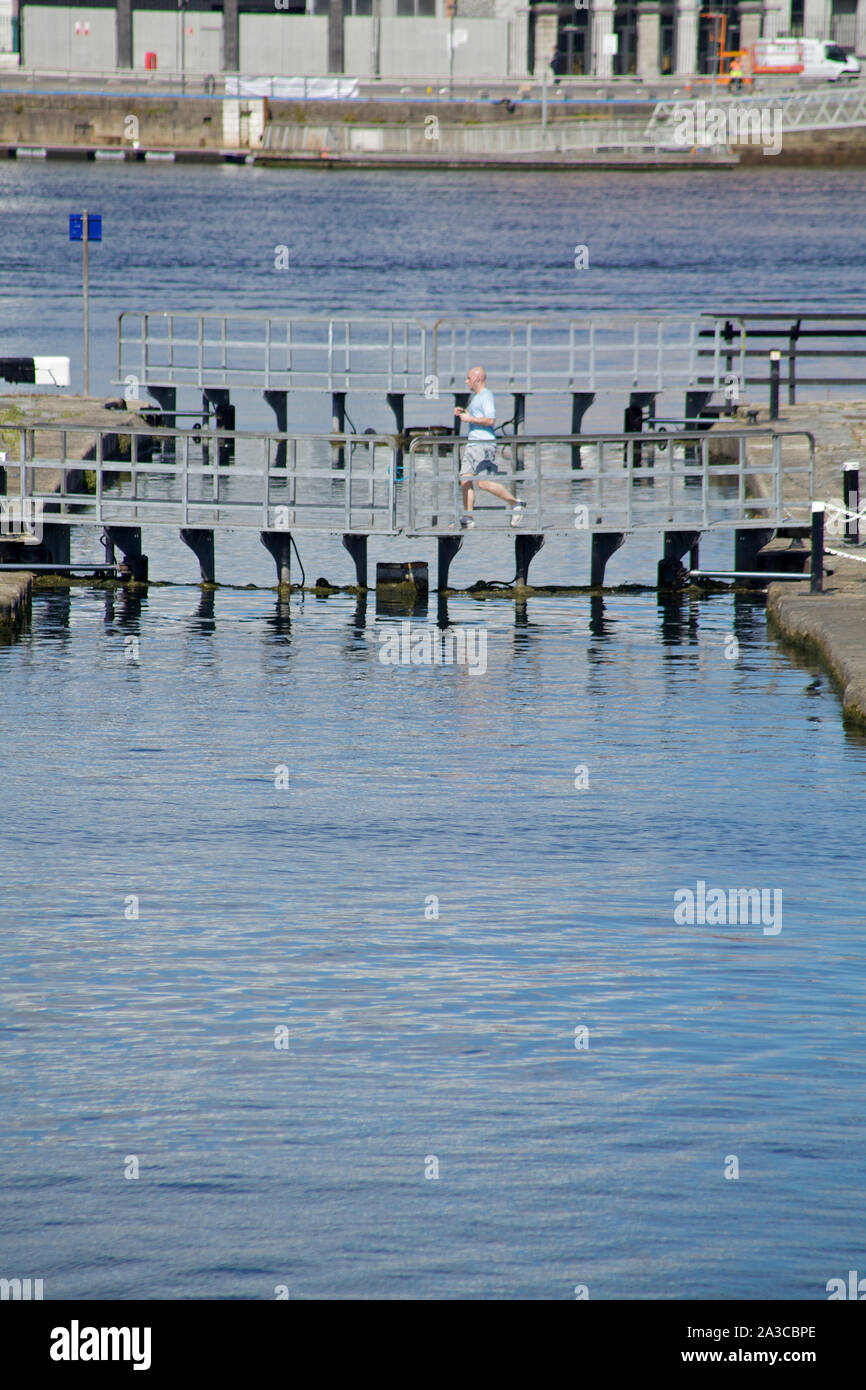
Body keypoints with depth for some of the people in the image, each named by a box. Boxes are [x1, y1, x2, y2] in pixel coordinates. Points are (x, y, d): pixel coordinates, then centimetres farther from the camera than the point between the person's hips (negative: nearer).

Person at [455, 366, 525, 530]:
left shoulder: (486, 396, -11)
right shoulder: (475, 396, 21)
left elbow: (490, 420, -22)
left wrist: (469, 418, -16)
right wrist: (462, 412, 19)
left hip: (484, 445, -10)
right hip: (472, 444, 10)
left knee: (483, 483, -14)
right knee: (465, 480, 1)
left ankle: (515, 504, -1)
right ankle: (468, 518, 0)